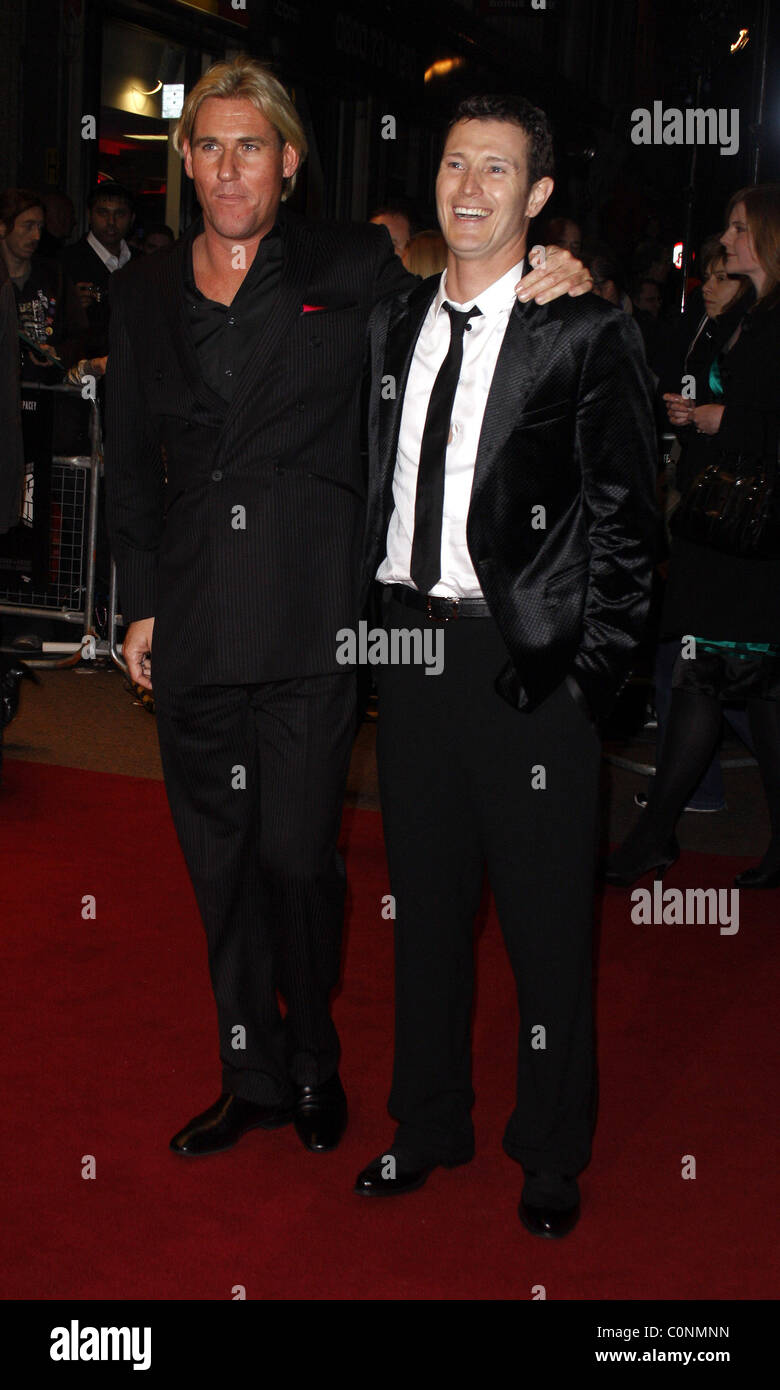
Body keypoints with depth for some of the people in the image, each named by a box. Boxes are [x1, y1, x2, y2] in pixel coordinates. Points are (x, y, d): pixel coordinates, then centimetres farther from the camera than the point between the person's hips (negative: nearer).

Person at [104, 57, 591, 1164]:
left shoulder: (352, 268, 2)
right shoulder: (145, 291, 12)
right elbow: (131, 460, 14)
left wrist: (550, 287, -11)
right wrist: (141, 602, 9)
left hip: (311, 616, -3)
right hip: (194, 622, 4)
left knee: (296, 855, 0)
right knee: (220, 862, 11)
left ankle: (314, 1063, 27)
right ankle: (252, 1076, 30)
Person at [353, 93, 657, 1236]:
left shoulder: (587, 332, -6)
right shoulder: (394, 324, 10)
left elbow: (624, 519, -7)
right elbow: (376, 488, 13)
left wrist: (593, 673, -11)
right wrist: (374, 620, 4)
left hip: (530, 657, -5)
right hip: (410, 645, 5)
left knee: (547, 914, 6)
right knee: (425, 900, 16)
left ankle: (552, 1153, 26)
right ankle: (429, 1126, 34)